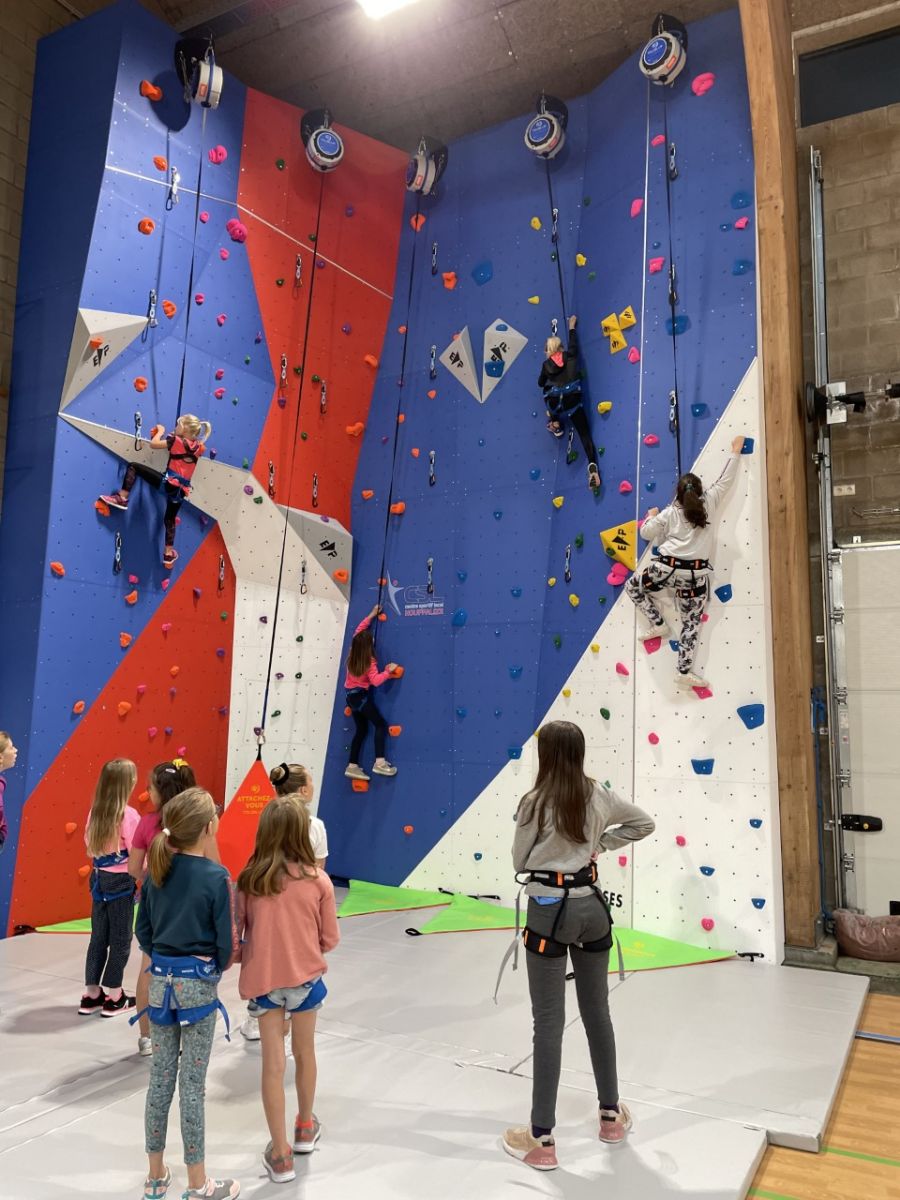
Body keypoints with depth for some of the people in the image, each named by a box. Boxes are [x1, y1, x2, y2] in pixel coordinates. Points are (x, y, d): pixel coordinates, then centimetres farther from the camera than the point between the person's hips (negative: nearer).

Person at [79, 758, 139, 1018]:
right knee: (120, 939, 6)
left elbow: (89, 845, 11)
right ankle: (114, 998, 14)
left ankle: (91, 995, 24)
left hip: (99, 878, 6)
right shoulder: (128, 815, -20)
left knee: (98, 937, 16)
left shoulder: (95, 812, 0)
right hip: (121, 881, -6)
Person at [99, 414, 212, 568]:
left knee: (133, 466, 4)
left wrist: (160, 431, 18)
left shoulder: (177, 441, -3)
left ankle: (122, 498, -2)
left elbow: (153, 444, 2)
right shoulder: (198, 447, 10)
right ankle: (169, 554, 25)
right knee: (170, 520, 22)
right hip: (182, 490, 6)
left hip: (168, 482, -6)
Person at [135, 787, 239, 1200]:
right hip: (199, 984, -5)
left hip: (160, 981, 5)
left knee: (160, 1076, 16)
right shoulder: (216, 877, -19)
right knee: (192, 1082, 6)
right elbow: (226, 942, -13)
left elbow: (143, 932, 6)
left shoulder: (155, 871, -2)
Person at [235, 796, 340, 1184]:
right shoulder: (318, 880, -12)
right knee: (305, 1052, 23)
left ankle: (281, 1154, 21)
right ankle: (305, 1128, 44)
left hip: (263, 978, 0)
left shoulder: (248, 880, -11)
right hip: (305, 975, 0)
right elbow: (330, 940, -4)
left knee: (272, 1063, 12)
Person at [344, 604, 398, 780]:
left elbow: (358, 631, 15)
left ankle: (352, 766, 11)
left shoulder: (352, 654, 2)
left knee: (361, 729, 13)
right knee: (381, 724, -8)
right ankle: (379, 763, -23)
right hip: (361, 696, -8)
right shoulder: (369, 661, -18)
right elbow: (376, 681, -29)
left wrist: (371, 615, 19)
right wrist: (388, 670, -18)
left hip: (351, 695, 8)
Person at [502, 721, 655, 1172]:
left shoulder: (536, 802, -15)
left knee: (548, 1023, 2)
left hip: (548, 910, -5)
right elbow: (644, 823, 14)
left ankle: (541, 1140, 11)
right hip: (591, 906, 5)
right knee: (597, 1013, 19)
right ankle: (610, 1114, 35)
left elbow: (519, 862, -4)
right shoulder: (599, 795, -1)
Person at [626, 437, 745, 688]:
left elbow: (646, 533, 10)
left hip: (667, 568, -1)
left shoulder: (669, 513, 6)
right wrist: (735, 452, 27)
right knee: (691, 622, 6)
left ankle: (658, 623, 16)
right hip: (696, 574, 1)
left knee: (632, 587, 24)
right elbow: (725, 479, 16)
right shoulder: (709, 503, 6)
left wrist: (651, 516, 30)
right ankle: (684, 672, 1)